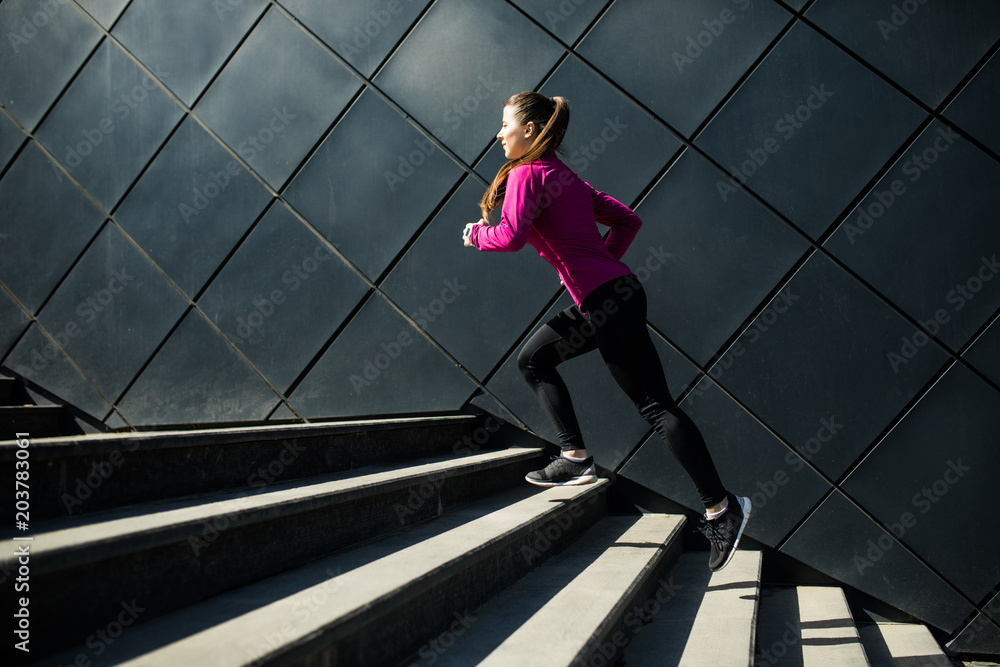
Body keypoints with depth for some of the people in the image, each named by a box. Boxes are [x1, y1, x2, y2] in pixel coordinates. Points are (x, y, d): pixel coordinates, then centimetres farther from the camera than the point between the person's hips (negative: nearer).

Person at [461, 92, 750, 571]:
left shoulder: (527, 174, -7)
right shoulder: (567, 177, 20)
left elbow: (511, 235, -22)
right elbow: (626, 220, 22)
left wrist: (476, 234, -2)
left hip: (608, 300, -10)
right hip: (608, 291, 10)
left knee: (655, 406, -8)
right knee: (533, 359, 20)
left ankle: (721, 508, -4)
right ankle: (576, 458, 18)